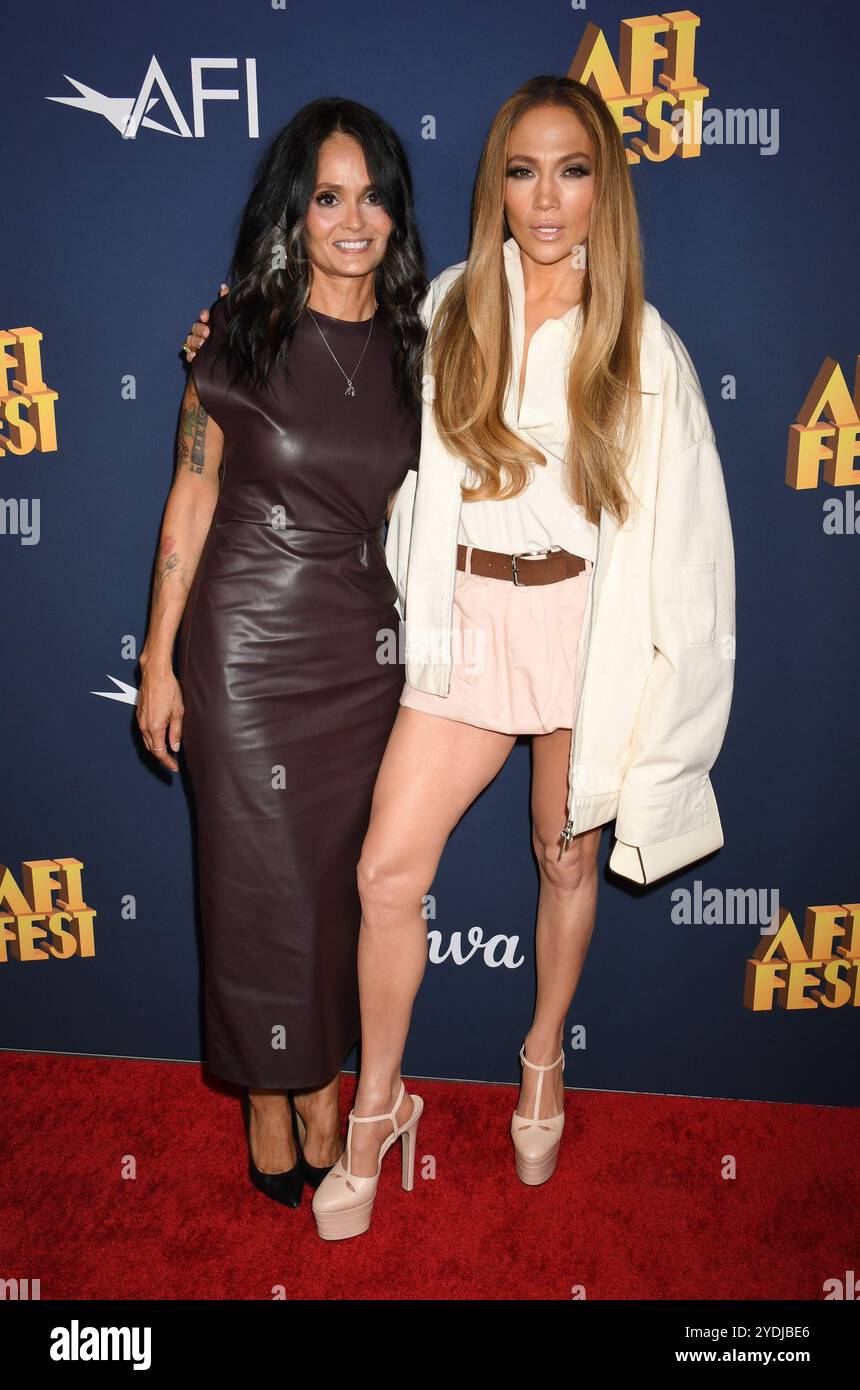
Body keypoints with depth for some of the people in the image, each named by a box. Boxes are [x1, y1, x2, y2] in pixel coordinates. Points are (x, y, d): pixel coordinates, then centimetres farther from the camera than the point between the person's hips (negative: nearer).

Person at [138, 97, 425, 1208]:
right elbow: (192, 500, -3)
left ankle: (321, 1086, 32)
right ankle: (267, 1101, 27)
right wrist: (159, 659, -4)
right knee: (261, 877, 5)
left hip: (365, 649, 3)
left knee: (341, 874, 11)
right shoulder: (239, 335, -4)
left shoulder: (409, 347, 6)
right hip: (248, 645, -3)